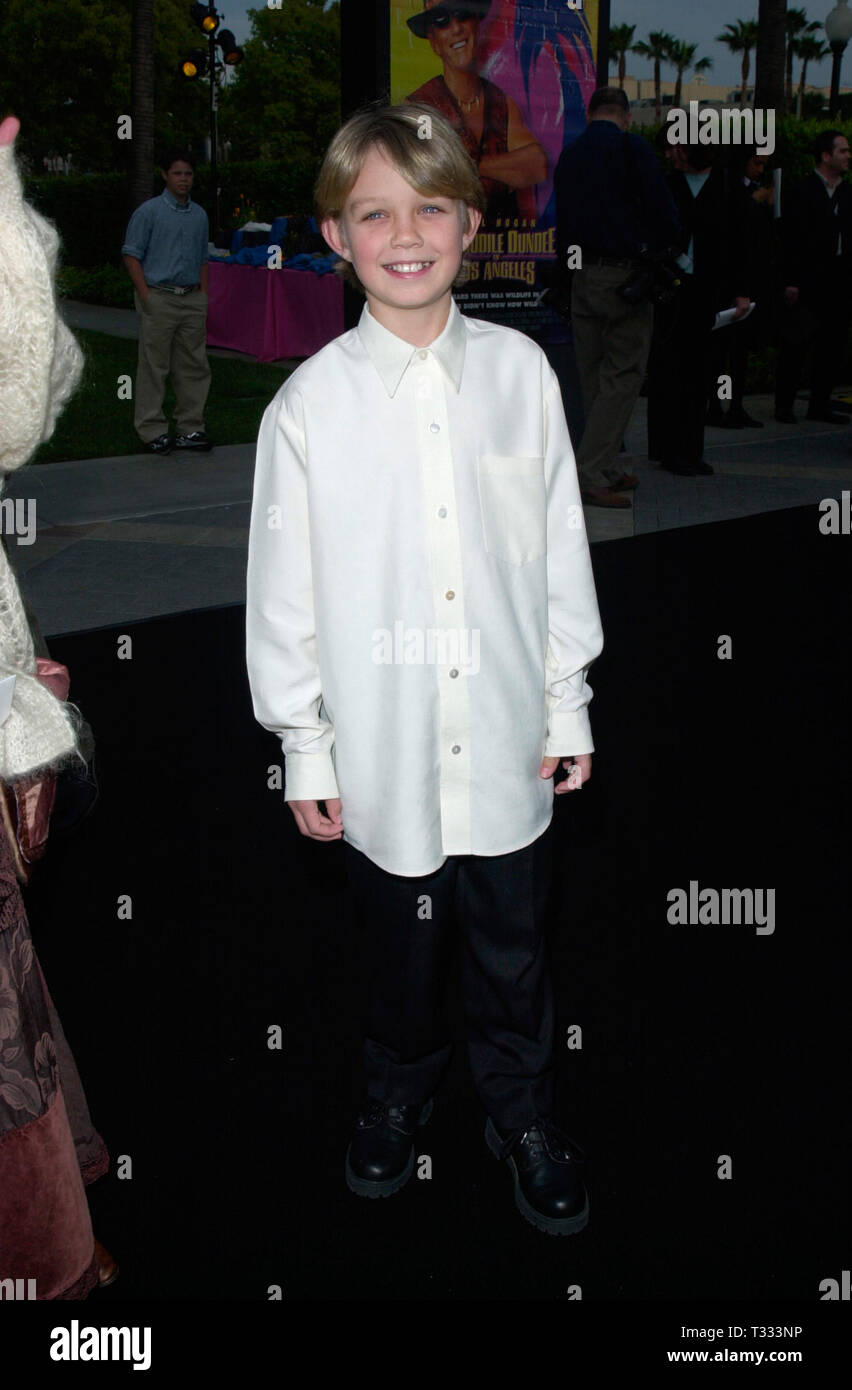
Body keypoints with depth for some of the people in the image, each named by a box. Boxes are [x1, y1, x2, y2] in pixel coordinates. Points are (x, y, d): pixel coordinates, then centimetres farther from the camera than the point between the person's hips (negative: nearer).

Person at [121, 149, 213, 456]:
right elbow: (131, 255, -3)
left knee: (194, 366, 6)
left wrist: (203, 296, 11)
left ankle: (190, 428, 14)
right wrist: (146, 295, -11)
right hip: (159, 297, -5)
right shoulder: (149, 211, -1)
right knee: (154, 365, -3)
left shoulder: (199, 215, 15)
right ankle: (152, 431, 2)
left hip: (192, 298, 5)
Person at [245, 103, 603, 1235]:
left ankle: (523, 1110, 42)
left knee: (513, 949, 16)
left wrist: (568, 704, 5)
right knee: (402, 948, 19)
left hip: (507, 741, 1)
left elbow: (559, 548, 2)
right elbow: (285, 592, -4)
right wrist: (303, 748, -2)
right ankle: (400, 1088, 48)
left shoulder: (518, 369, -5)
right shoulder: (310, 401, -9)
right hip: (380, 749, -1)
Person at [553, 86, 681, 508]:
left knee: (594, 376, 11)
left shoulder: (568, 155, 13)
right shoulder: (632, 148, -6)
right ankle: (590, 474, -11)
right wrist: (666, 255, 6)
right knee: (623, 374, -4)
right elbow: (660, 209, -8)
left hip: (579, 278, 7)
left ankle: (608, 470, 15)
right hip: (623, 274, -6)